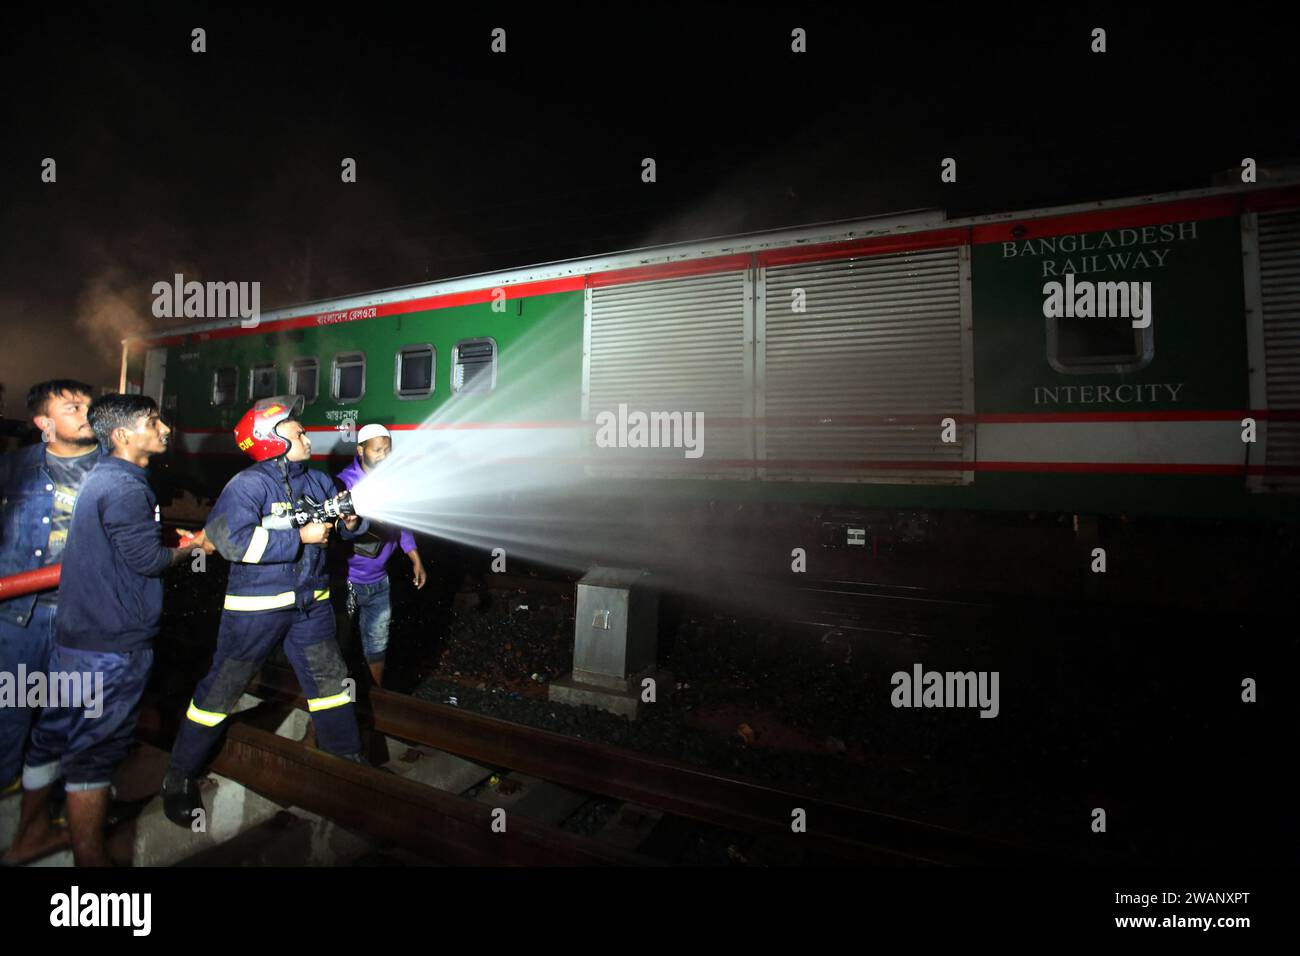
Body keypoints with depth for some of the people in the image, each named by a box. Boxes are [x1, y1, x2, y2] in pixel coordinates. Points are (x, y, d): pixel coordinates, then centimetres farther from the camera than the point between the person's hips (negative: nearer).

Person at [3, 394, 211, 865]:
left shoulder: (102, 477, 11)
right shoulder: (125, 487, -20)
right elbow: (147, 559, -20)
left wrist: (172, 540, 12)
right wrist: (193, 546, -4)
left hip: (75, 632, 10)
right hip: (113, 644, -10)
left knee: (55, 733, 21)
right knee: (95, 751, 0)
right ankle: (89, 856, 11)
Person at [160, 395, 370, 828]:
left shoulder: (317, 480, 6)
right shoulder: (248, 484, -14)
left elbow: (349, 524, 15)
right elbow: (230, 539, -27)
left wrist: (352, 521, -10)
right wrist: (300, 537, -24)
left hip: (310, 602, 6)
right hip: (256, 605, -6)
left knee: (329, 680, 12)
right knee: (222, 688, 6)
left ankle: (347, 758, 27)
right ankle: (179, 776, 26)